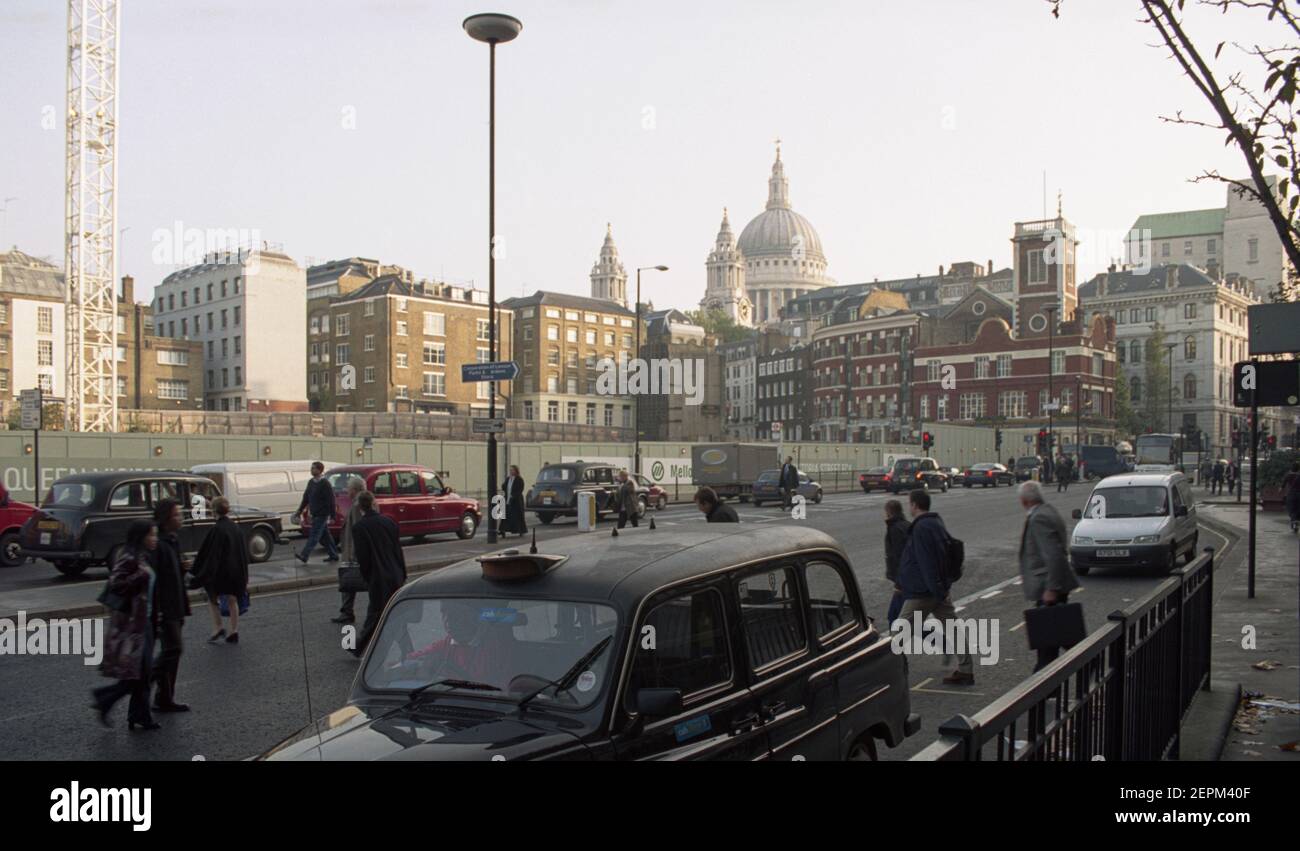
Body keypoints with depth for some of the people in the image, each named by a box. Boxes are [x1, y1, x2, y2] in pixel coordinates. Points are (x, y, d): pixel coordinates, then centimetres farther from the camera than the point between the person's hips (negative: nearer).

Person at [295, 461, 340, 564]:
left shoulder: (325, 484, -14)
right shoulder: (311, 482, 11)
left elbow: (331, 501, -15)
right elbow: (305, 499, 17)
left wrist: (332, 516, -18)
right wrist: (299, 512, 14)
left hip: (322, 515, -8)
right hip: (314, 515, 8)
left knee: (314, 536, -10)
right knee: (325, 535, 13)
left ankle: (304, 556, -14)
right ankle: (333, 555, 21)